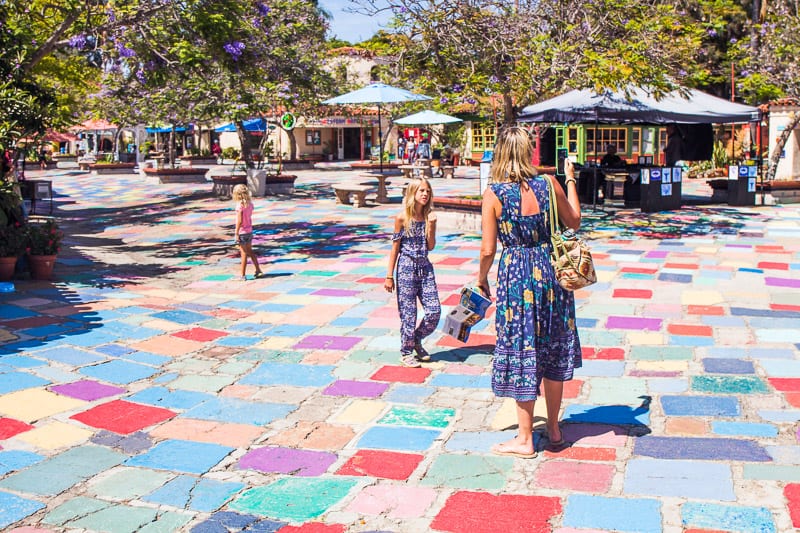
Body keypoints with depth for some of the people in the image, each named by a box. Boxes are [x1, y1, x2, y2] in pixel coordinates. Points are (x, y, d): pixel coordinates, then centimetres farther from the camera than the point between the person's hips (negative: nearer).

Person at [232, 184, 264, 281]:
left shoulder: (240, 205, -18)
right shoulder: (250, 204, 2)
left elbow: (239, 221, -19)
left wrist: (236, 233, -15)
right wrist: (249, 227, 17)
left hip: (242, 232, -7)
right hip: (249, 230, 7)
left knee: (244, 253, 0)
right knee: (250, 251, 20)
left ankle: (243, 275, 7)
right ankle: (258, 270, 22)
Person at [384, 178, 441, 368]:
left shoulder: (429, 217, 6)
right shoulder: (402, 218, -5)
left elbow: (430, 246, 1)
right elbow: (395, 247, -2)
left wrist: (430, 225, -11)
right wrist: (389, 276, -3)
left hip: (425, 268, 4)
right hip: (407, 268, -4)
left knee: (434, 311, -2)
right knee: (408, 313, 1)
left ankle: (417, 341, 24)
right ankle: (406, 352, 17)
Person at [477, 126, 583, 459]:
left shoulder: (494, 194, -11)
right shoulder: (548, 184, -4)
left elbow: (488, 249, -9)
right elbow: (574, 222, 12)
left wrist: (481, 279, 9)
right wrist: (571, 180, 22)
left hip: (514, 274, -3)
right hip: (549, 270, 3)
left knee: (522, 353, 6)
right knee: (553, 351, 16)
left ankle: (525, 440, 15)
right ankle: (554, 430, 30)